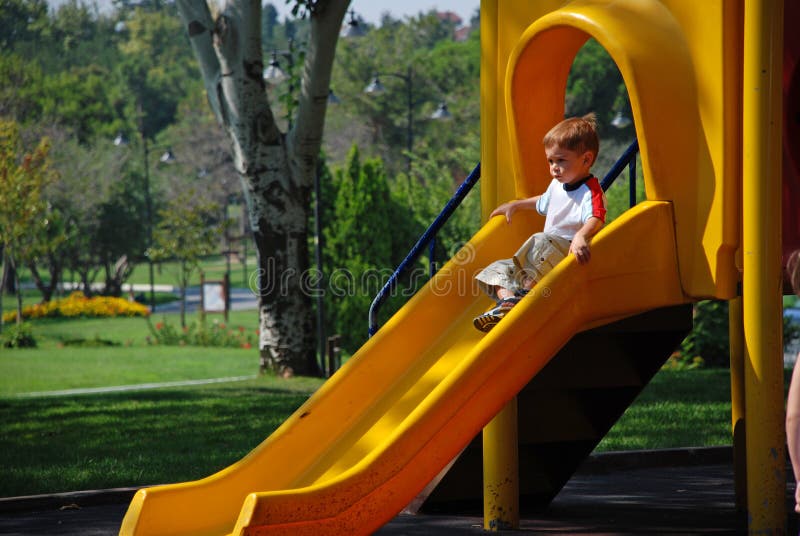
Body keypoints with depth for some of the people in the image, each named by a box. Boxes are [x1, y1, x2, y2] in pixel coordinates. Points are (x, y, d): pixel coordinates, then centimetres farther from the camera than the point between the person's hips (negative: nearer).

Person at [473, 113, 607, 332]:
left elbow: (595, 219, -35)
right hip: (548, 256, 10)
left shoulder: (590, 192, -14)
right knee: (498, 269, -1)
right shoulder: (557, 186, 16)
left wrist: (581, 236, -55)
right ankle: (507, 298, -31)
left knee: (540, 243, -39)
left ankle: (525, 291, -37)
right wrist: (514, 205, 40)